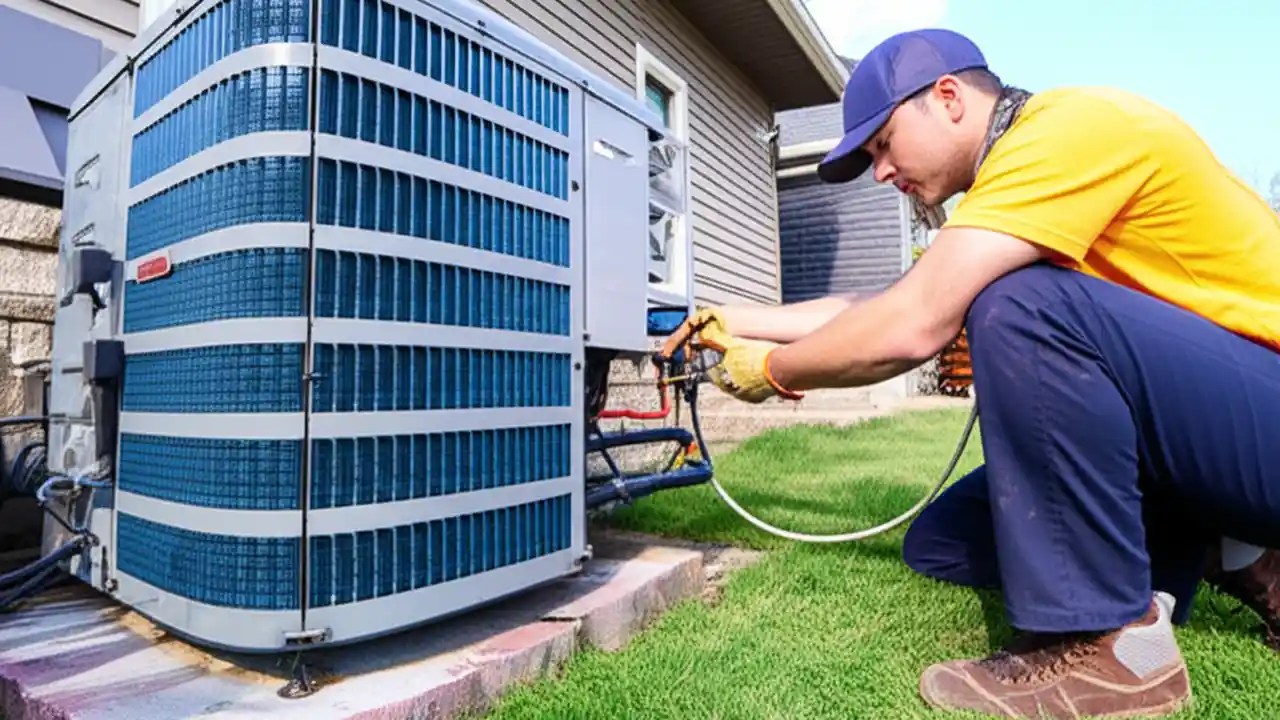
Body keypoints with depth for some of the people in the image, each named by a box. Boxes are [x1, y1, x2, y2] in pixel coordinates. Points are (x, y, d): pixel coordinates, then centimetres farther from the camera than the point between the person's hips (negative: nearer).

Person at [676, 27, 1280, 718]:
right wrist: (742, 321, 10)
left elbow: (910, 327, -28)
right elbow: (883, 305, 12)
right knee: (938, 545, 3)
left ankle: (1109, 641, -19)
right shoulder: (1012, 183, 12)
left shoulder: (1072, 124, -19)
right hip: (1191, 430, 9)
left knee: (1020, 305, -32)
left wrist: (771, 370, -11)